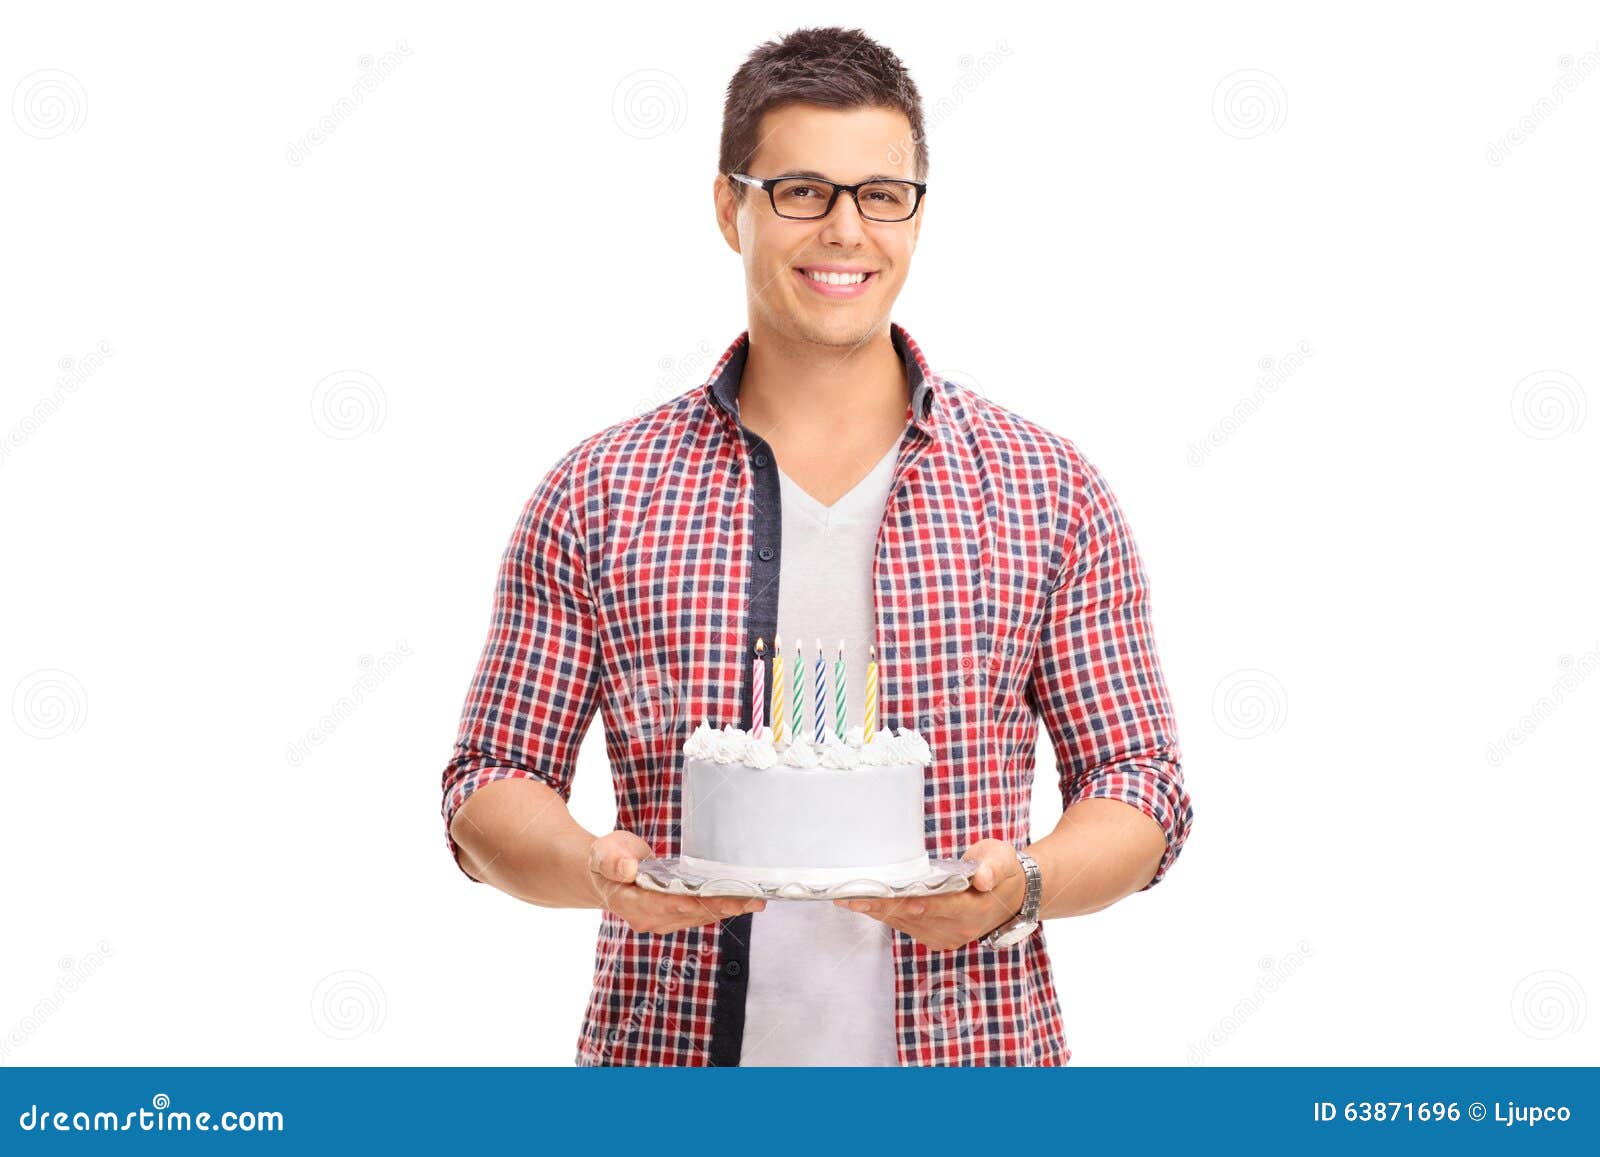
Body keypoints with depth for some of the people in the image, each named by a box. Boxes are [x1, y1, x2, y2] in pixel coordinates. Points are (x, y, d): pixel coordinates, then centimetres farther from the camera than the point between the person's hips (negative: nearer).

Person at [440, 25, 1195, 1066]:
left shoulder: (1051, 495, 0)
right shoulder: (596, 499, 1)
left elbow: (1139, 781, 3)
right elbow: (494, 782, 3)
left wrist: (1021, 888, -16)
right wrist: (592, 869, -17)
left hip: (968, 1052, 0)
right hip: (668, 1051, 0)